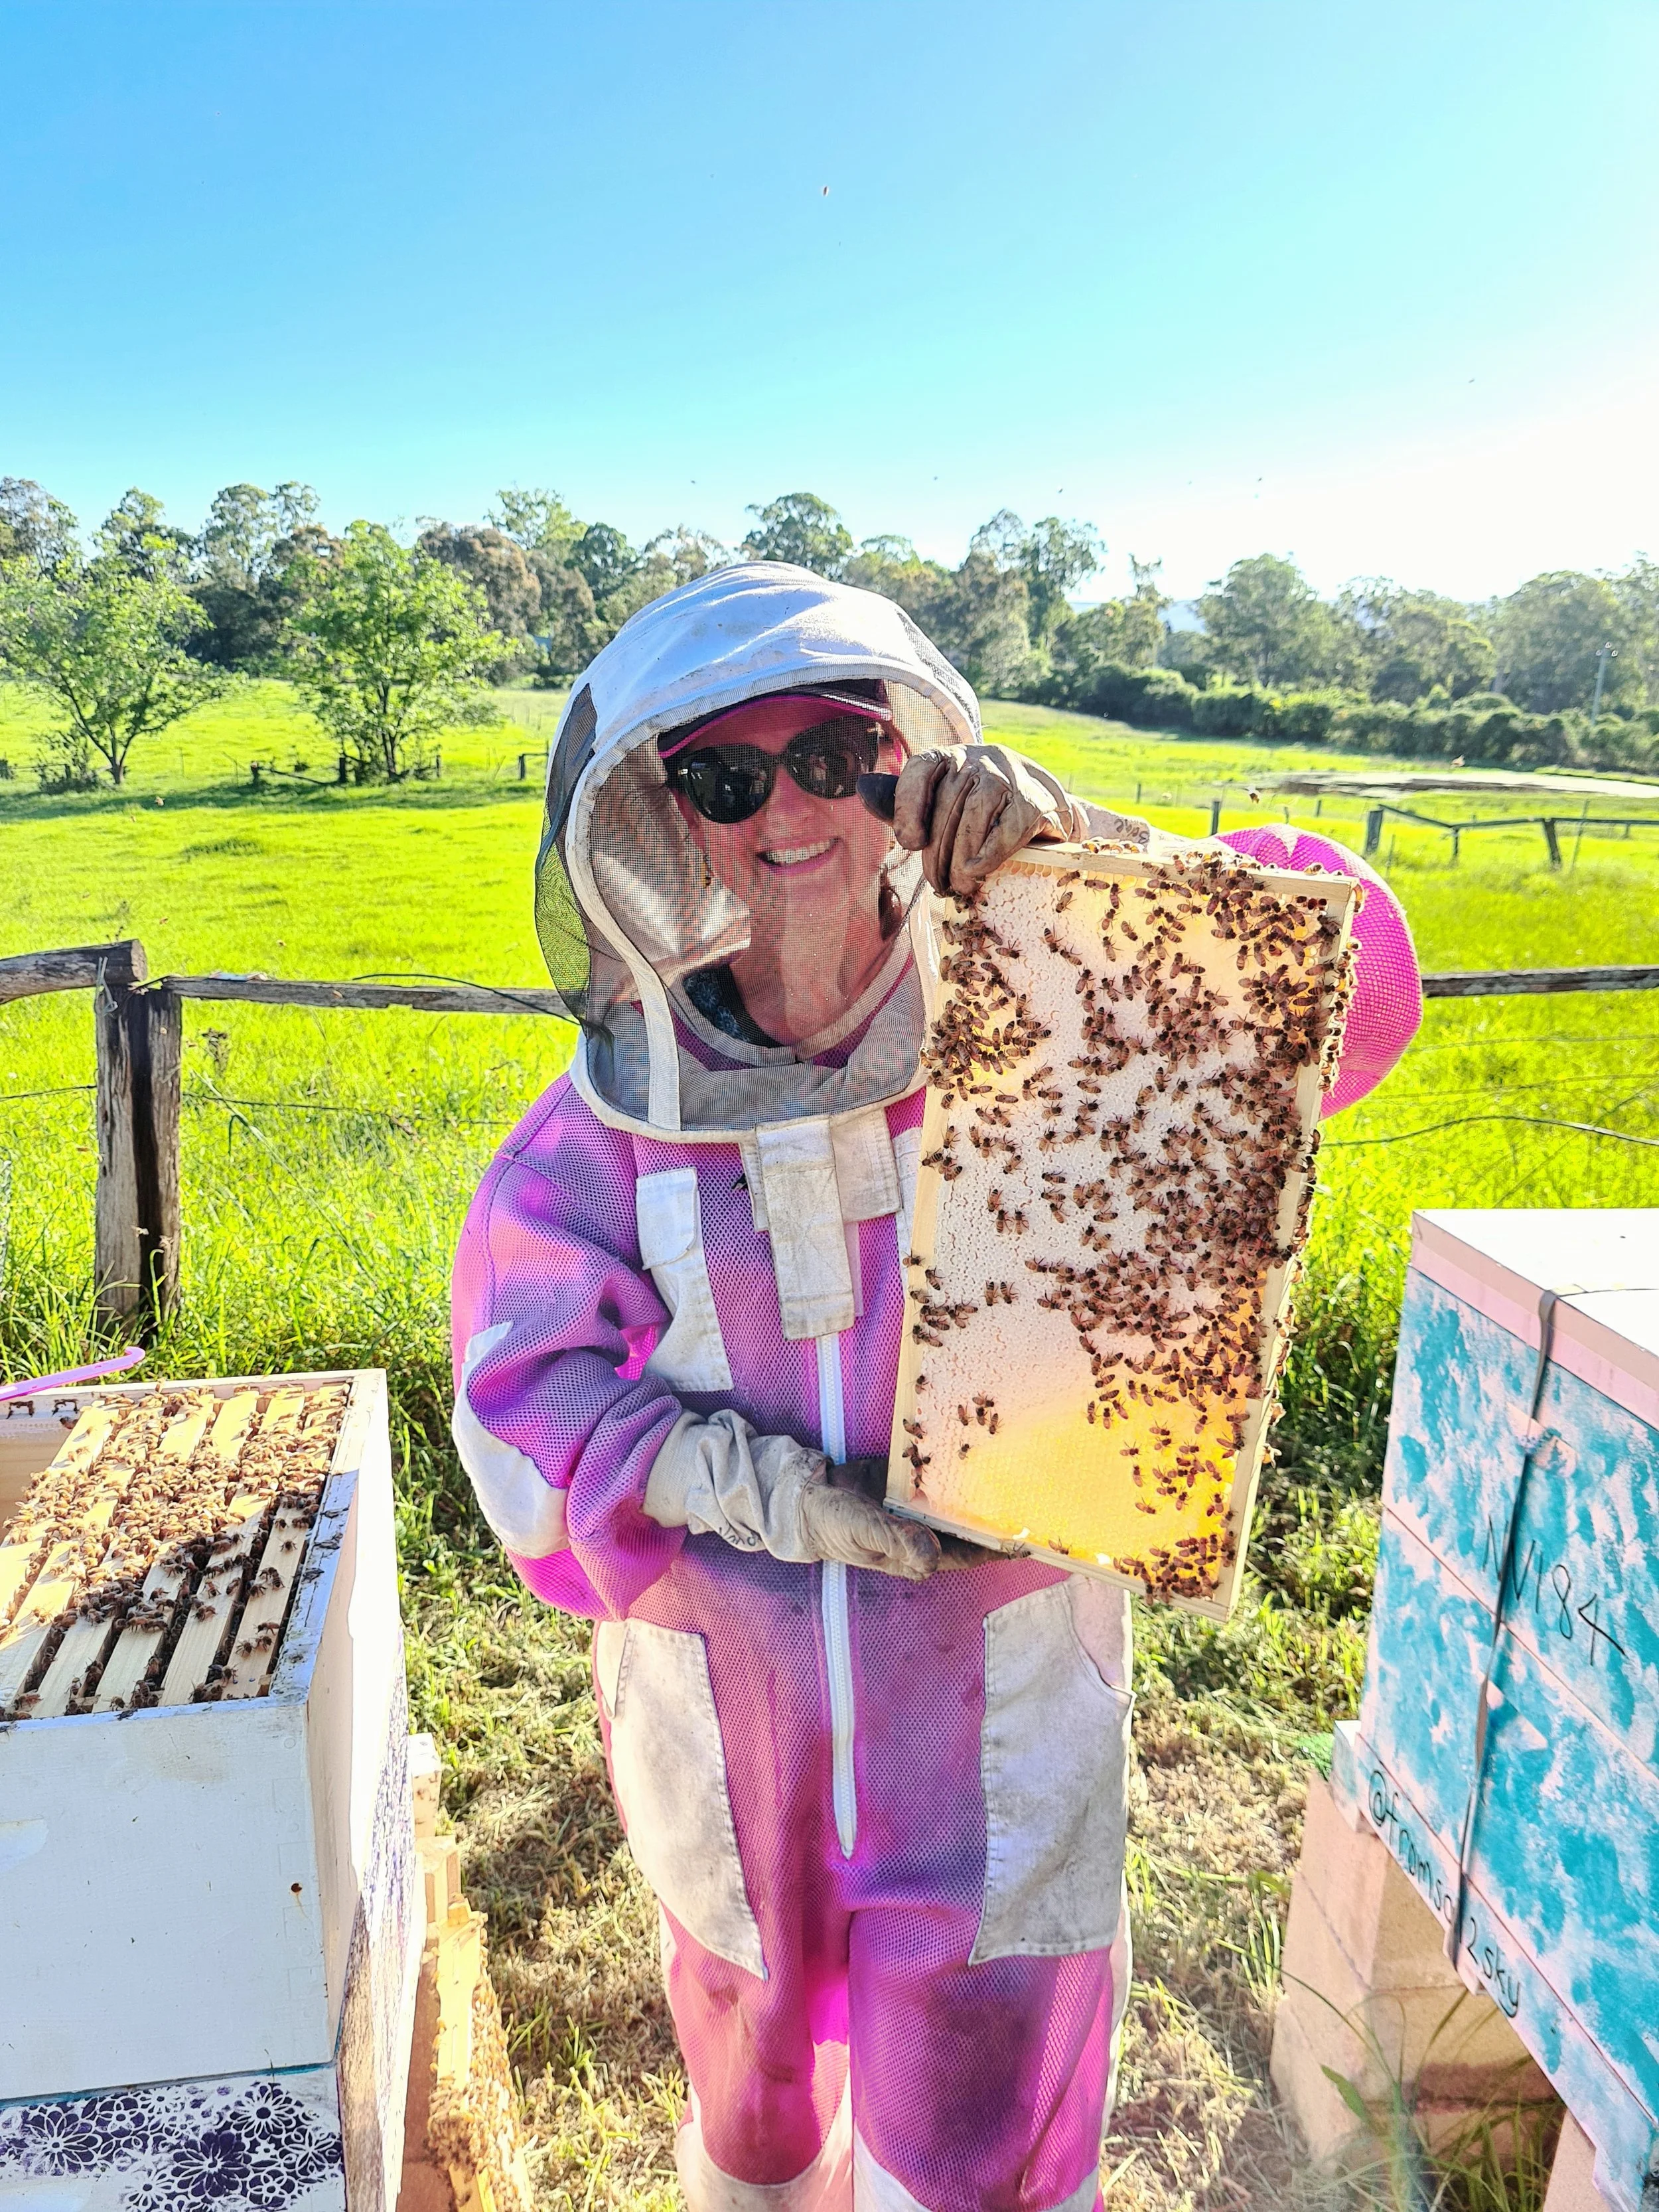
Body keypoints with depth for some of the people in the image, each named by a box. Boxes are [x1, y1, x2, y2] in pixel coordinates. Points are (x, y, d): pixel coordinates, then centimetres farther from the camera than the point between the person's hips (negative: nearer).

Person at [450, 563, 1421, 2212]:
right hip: (728, 1704, 2)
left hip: (995, 1693, -2)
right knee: (754, 2032, 30)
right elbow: (522, 1375, -5)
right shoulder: (621, 1113, -11)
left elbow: (1342, 992, -19)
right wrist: (723, 1479, -21)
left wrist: (1080, 845, -33)